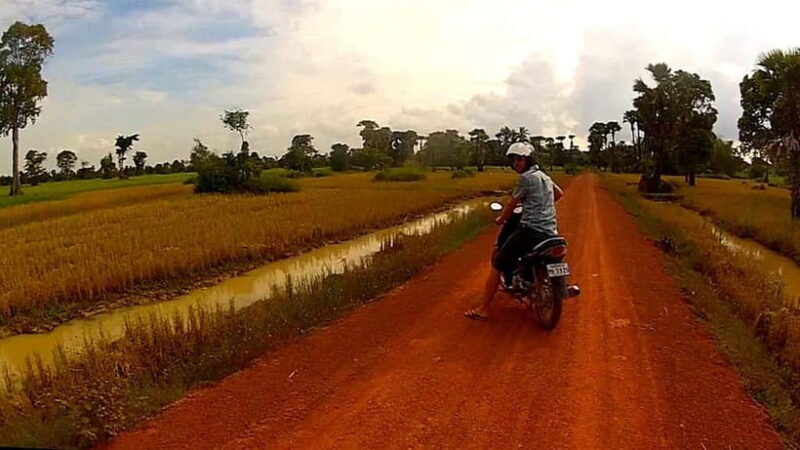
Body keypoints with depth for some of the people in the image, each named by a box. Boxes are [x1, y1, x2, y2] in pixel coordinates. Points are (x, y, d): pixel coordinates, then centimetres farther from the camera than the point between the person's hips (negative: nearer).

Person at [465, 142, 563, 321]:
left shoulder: (527, 177, -6)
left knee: (497, 264, -2)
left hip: (530, 230, -9)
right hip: (550, 232, 9)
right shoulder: (545, 177, 19)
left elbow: (512, 204, -1)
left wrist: (501, 219, 16)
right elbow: (560, 193, 36)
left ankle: (483, 309, -3)